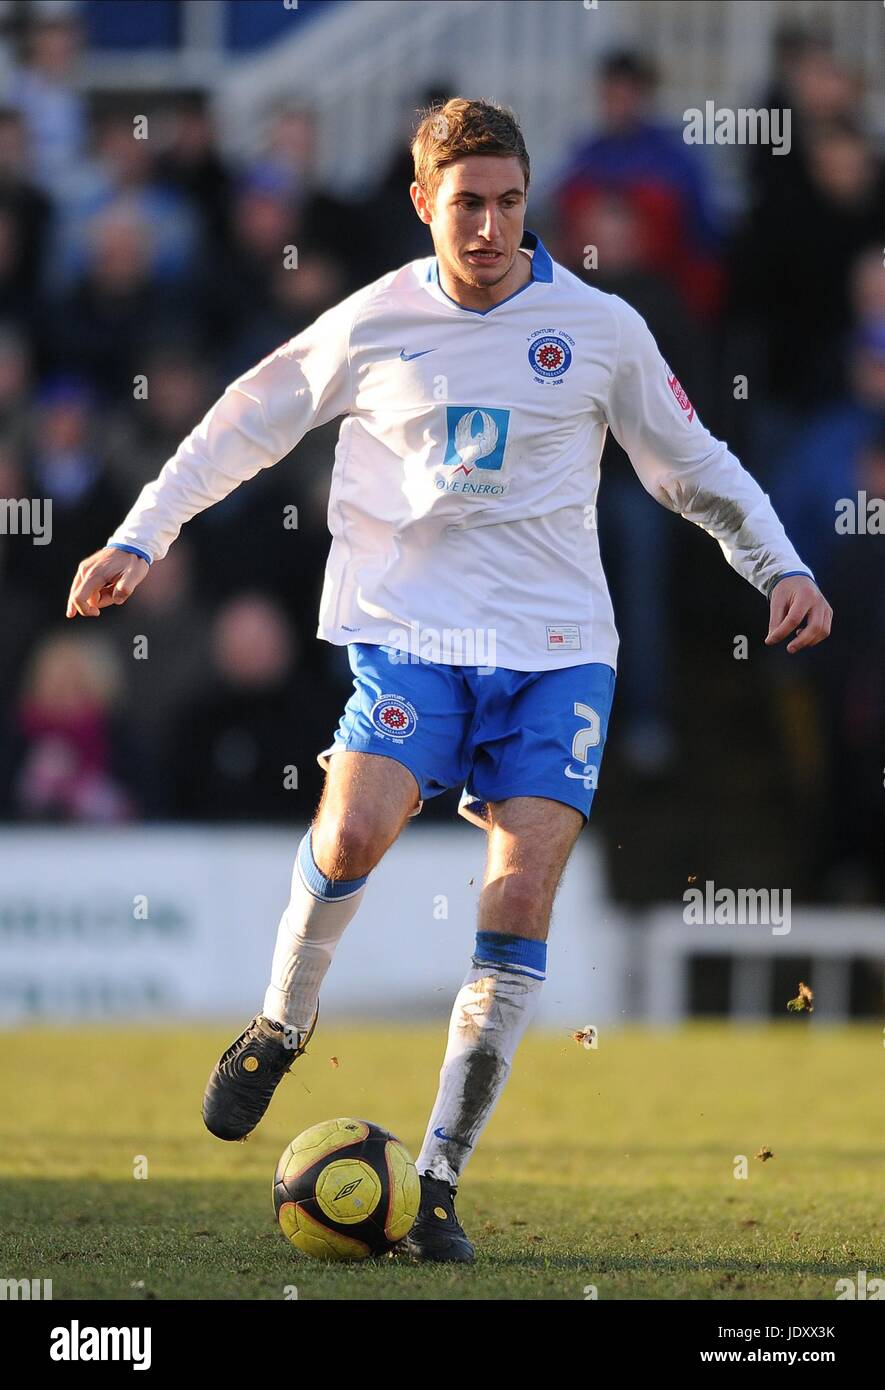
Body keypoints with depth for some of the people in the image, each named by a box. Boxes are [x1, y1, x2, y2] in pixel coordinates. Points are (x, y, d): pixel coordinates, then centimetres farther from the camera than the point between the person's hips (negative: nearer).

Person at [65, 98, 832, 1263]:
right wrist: (139, 539, 12)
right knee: (355, 830, -27)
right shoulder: (370, 326, 4)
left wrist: (781, 566, 4)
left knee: (522, 886, -13)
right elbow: (242, 427, 16)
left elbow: (696, 469, 16)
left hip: (557, 649, 1)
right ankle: (280, 1027, 4)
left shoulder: (601, 330, 5)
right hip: (411, 632, -1)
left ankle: (438, 1184, -7)